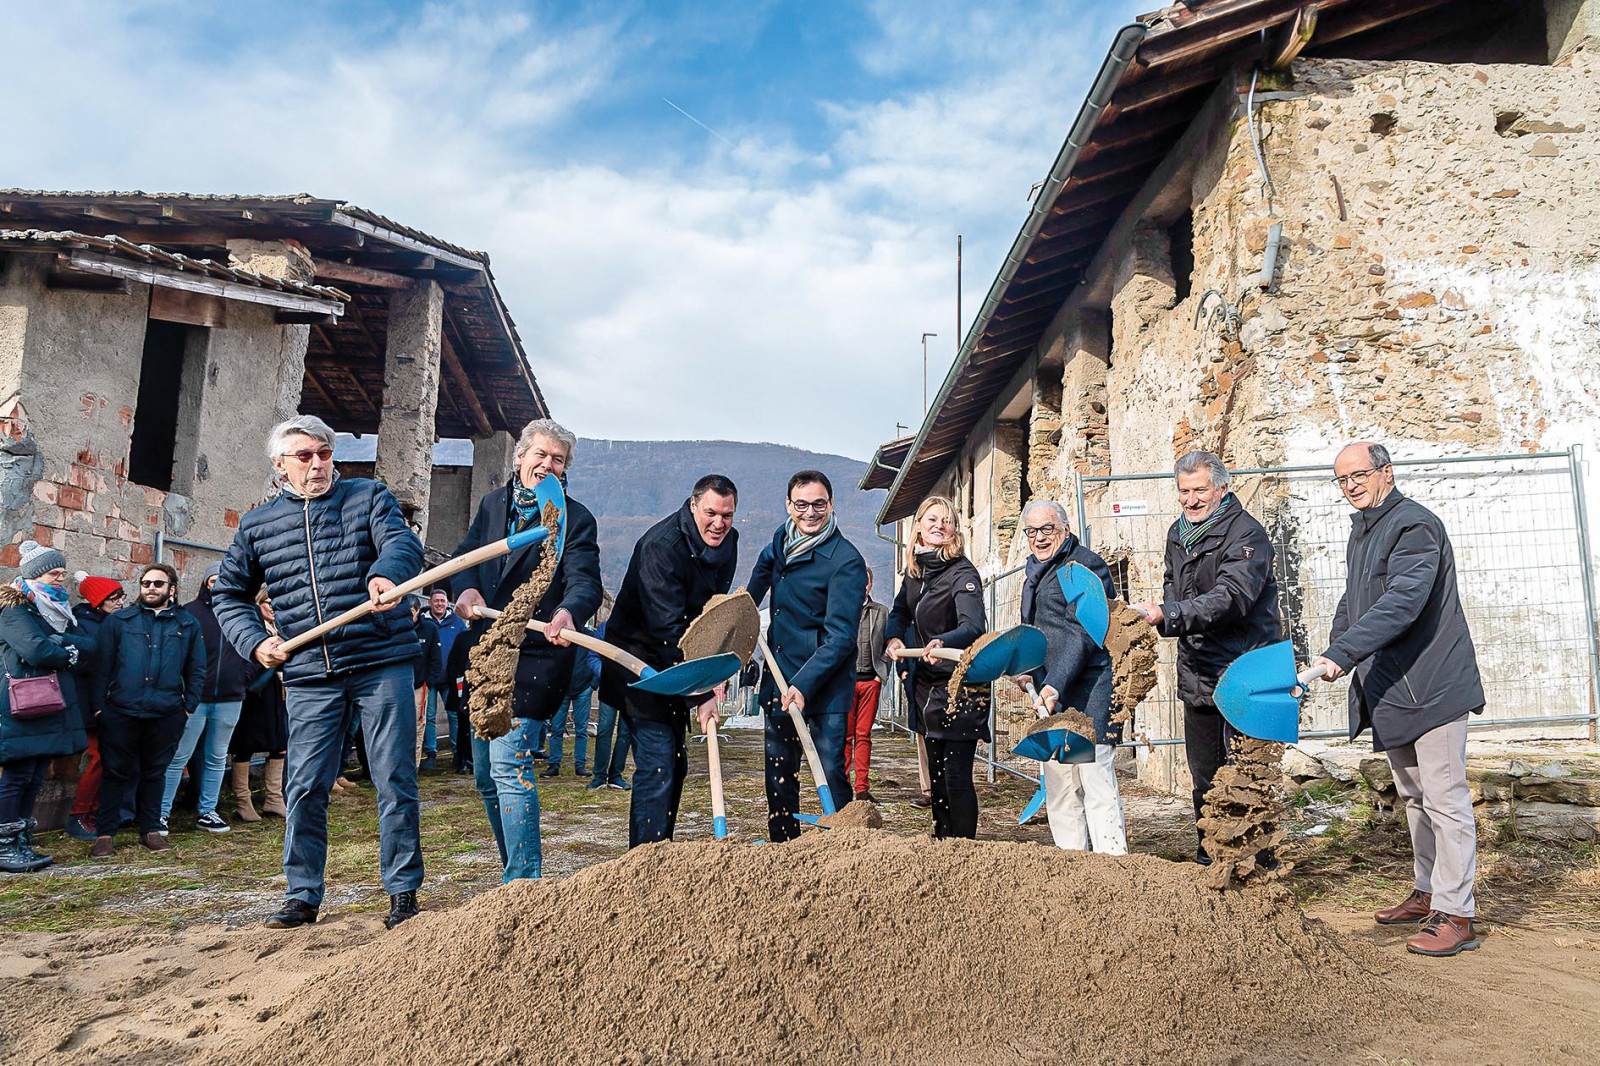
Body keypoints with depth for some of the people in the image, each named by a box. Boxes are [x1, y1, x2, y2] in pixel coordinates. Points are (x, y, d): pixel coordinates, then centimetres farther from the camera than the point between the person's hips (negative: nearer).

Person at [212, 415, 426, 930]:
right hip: (309, 677, 3)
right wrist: (255, 641, 4)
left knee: (395, 781, 1)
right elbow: (229, 595, 22)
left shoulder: (369, 497, 5)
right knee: (304, 787, 5)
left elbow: (403, 542, -14)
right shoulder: (257, 525, 13)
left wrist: (386, 573, -37)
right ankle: (302, 896, 21)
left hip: (382, 664, -2)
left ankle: (402, 892, 13)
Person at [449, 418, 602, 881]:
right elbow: (465, 554, 13)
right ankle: (518, 870, 29)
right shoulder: (492, 503, 13)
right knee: (486, 775, 13)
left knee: (508, 764, -16)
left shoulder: (576, 519, -4)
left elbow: (584, 582, -15)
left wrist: (567, 613, -37)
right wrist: (466, 588, -10)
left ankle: (523, 883, -8)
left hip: (534, 657, -7)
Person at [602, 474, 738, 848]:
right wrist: (701, 694, -30)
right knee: (657, 764, -14)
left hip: (676, 664, 8)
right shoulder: (661, 546, -25)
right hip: (640, 661, -8)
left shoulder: (727, 541, 0)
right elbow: (668, 630, -28)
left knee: (675, 764, 14)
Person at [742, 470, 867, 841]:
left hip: (825, 684, -7)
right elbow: (752, 593, 27)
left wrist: (804, 684, -27)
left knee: (830, 772, -9)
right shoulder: (780, 541, 6)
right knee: (779, 773, 13)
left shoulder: (845, 561, -17)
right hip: (780, 678, 7)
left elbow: (840, 637, -21)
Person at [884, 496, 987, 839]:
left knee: (956, 776, -8)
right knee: (935, 773, 15)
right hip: (925, 684, 8)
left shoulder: (962, 573, -16)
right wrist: (893, 639, -8)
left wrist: (942, 642, -51)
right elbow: (899, 613, 14)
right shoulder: (915, 571, 7)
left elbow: (973, 625, -31)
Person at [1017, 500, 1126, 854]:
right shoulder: (1037, 572, 19)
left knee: (1096, 781, -9)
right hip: (1051, 694, 9)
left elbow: (1082, 635, -17)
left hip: (1088, 690, -9)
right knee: (1058, 786, 12)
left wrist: (1055, 685, -25)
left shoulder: (1085, 566, -8)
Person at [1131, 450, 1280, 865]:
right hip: (1197, 677, 8)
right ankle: (1209, 859, 29)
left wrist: (1168, 616, -36)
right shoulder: (1178, 534, 13)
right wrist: (1161, 612, 7)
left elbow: (1230, 597, -26)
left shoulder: (1246, 534, -12)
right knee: (1204, 777, 16)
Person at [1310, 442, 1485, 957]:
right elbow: (1353, 601, 24)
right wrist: (1333, 654, 10)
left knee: (1444, 799, -5)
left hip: (1430, 683, -10)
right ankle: (1429, 894, 31)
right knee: (1414, 797, 18)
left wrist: (1341, 654, -34)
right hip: (1387, 688, 10)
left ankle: (1456, 915, 2)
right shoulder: (1361, 530, 14)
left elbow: (1401, 603, -29)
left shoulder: (1415, 525, -16)